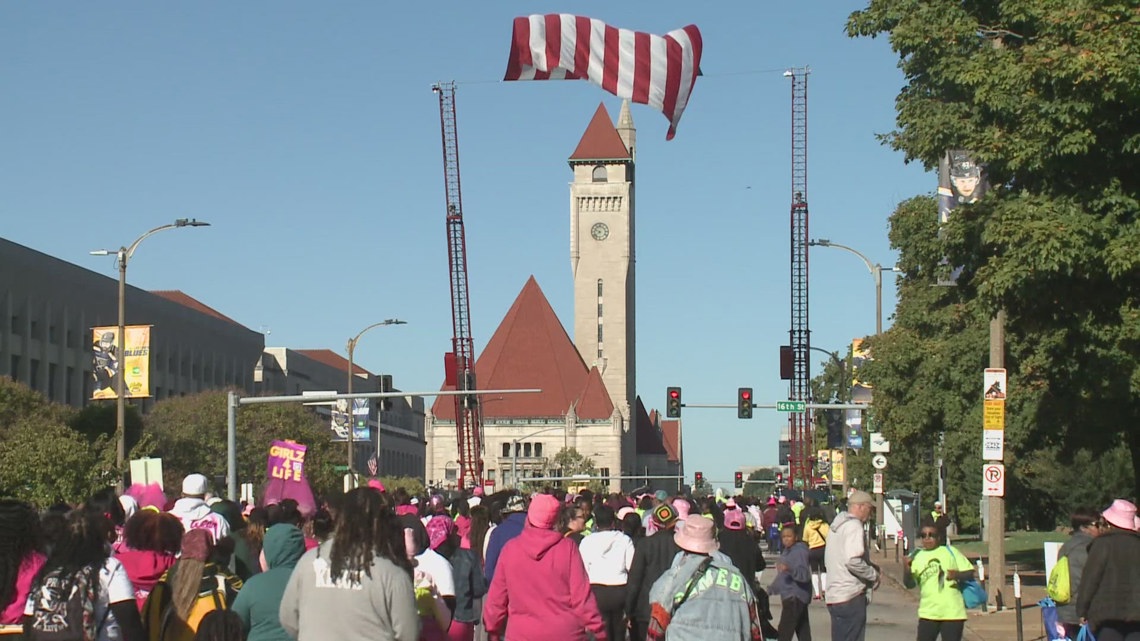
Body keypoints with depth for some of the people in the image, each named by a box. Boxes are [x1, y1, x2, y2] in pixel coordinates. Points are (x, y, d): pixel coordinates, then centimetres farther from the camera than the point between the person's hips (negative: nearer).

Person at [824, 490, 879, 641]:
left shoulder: (837, 525, 18)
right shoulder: (854, 525, -12)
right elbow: (853, 561, -25)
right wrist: (873, 575, -9)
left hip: (833, 594, 9)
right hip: (850, 596, -9)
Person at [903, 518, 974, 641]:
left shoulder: (950, 552, 2)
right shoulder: (916, 557, 4)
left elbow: (969, 573, 3)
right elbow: (909, 584, -2)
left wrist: (958, 575, -18)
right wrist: (906, 570, -22)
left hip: (952, 612, -1)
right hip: (928, 612, 1)